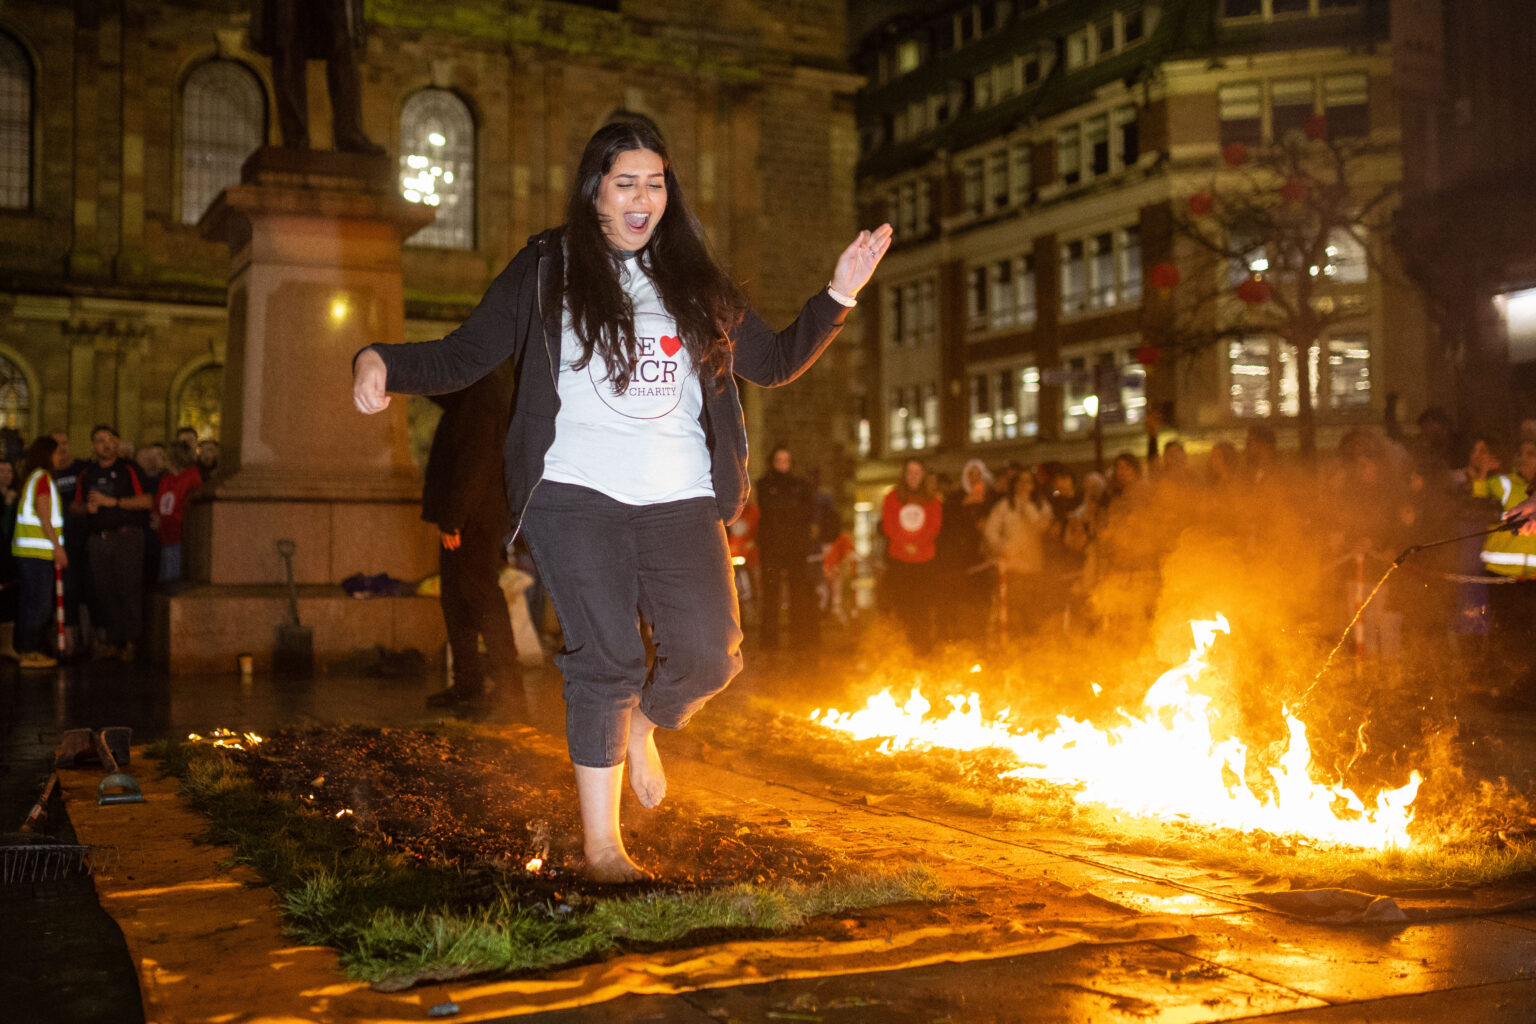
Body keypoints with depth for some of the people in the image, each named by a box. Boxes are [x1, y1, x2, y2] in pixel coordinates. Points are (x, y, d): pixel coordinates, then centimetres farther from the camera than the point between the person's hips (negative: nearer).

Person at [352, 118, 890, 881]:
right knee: (606, 660, -10)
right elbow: (465, 357, 5)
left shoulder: (693, 279, 18)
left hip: (678, 500, 3)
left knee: (707, 652, -11)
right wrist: (382, 362, -13)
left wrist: (839, 295, 11)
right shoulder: (545, 270, 9)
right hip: (576, 494, -3)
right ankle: (601, 844, 5)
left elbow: (773, 363, 21)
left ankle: (642, 727, 25)